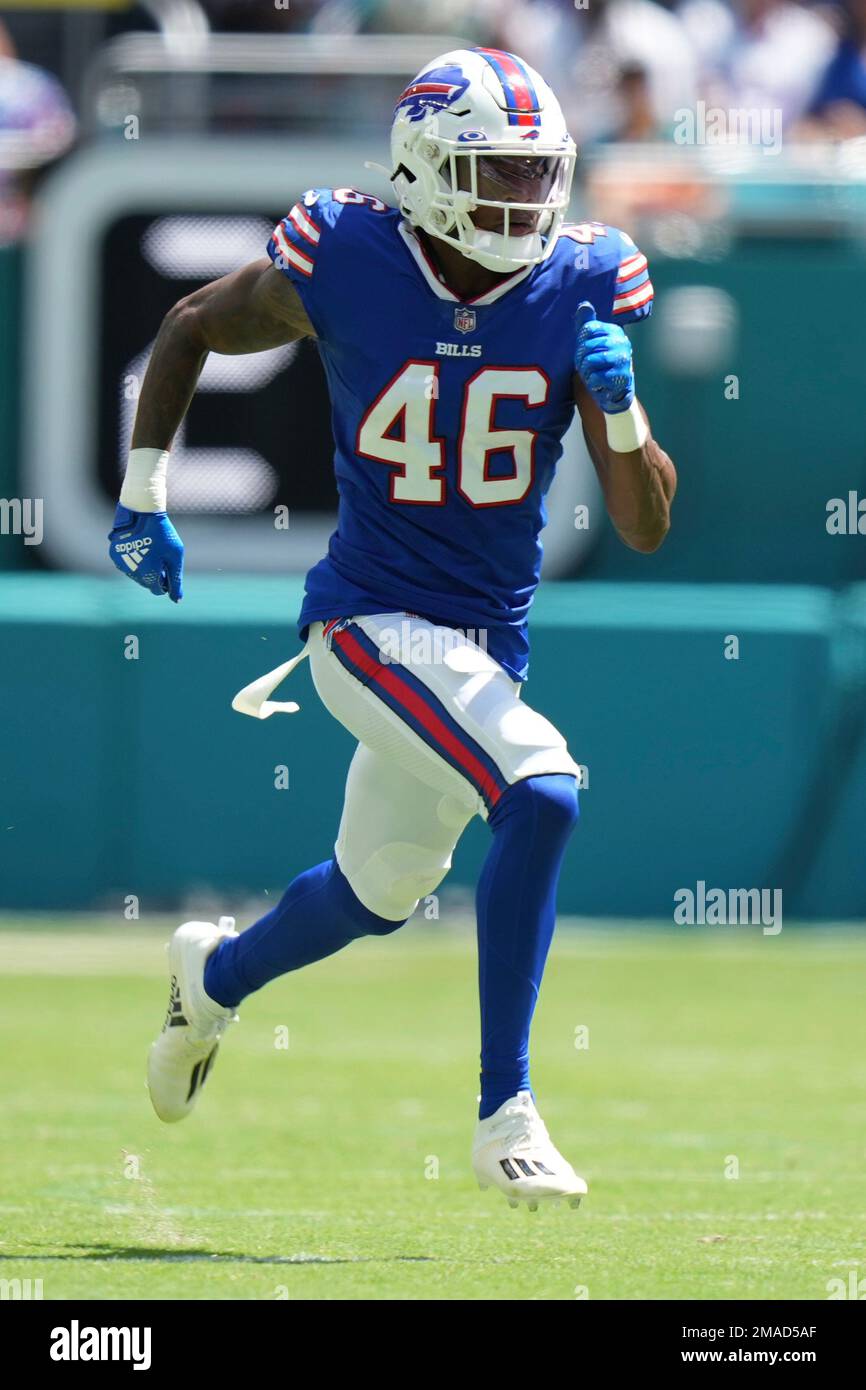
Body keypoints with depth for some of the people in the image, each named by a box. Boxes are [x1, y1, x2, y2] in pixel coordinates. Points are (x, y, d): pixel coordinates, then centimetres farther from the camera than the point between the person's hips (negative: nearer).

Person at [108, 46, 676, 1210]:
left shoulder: (583, 288, -6)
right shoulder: (342, 265, -14)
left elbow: (647, 527, -5)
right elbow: (191, 329, 8)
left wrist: (622, 407, -22)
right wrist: (142, 495, 6)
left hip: (490, 640, 5)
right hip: (373, 622, -5)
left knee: (379, 893, 23)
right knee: (541, 794, -28)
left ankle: (217, 974, 55)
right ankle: (505, 1111, -19)